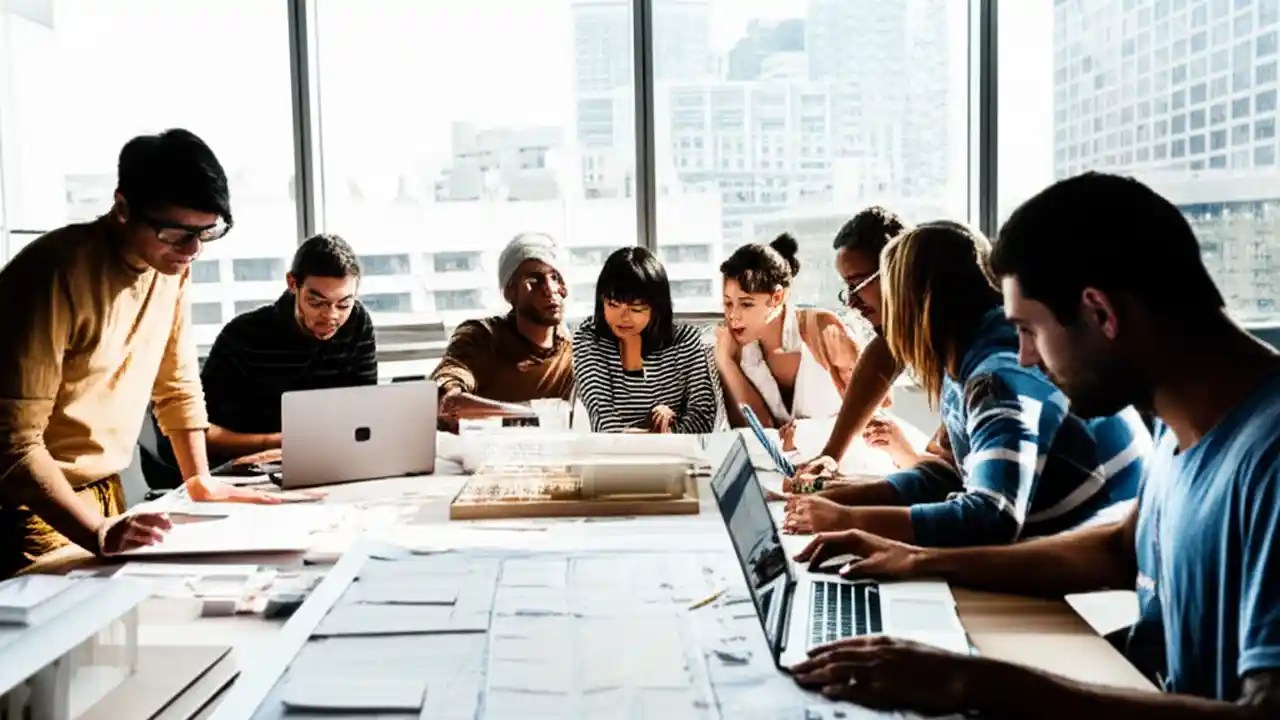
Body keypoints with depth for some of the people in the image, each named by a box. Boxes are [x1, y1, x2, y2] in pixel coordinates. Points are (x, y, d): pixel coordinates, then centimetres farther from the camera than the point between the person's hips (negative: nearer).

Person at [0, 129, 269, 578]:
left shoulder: (171, 266, -2)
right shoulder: (59, 273, -24)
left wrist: (200, 481, 10)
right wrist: (98, 533, -36)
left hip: (106, 497, 6)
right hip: (37, 506, -6)